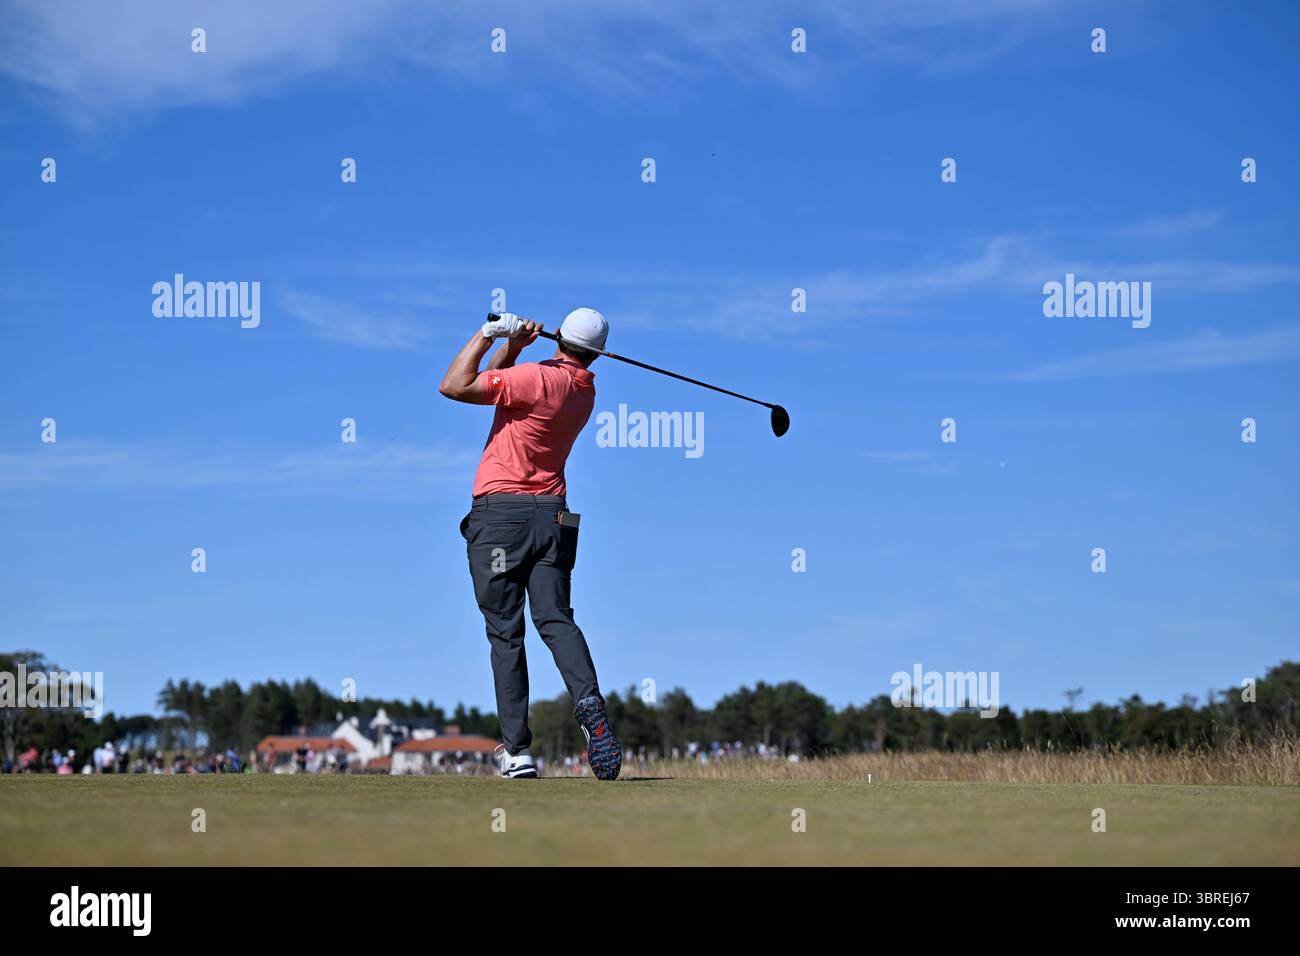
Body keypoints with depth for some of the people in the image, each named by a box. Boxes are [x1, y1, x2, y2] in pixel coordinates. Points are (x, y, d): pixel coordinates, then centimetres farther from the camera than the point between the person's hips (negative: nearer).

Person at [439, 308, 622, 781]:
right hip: (552, 515, 6)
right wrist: (512, 346, 1)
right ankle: (588, 699, -28)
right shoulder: (584, 390, 11)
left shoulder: (538, 378, -14)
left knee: (505, 632, -1)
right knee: (555, 618, 0)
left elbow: (454, 386, -11)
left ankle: (517, 750, -2)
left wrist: (489, 333, -6)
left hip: (500, 512, -6)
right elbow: (495, 380, 18)